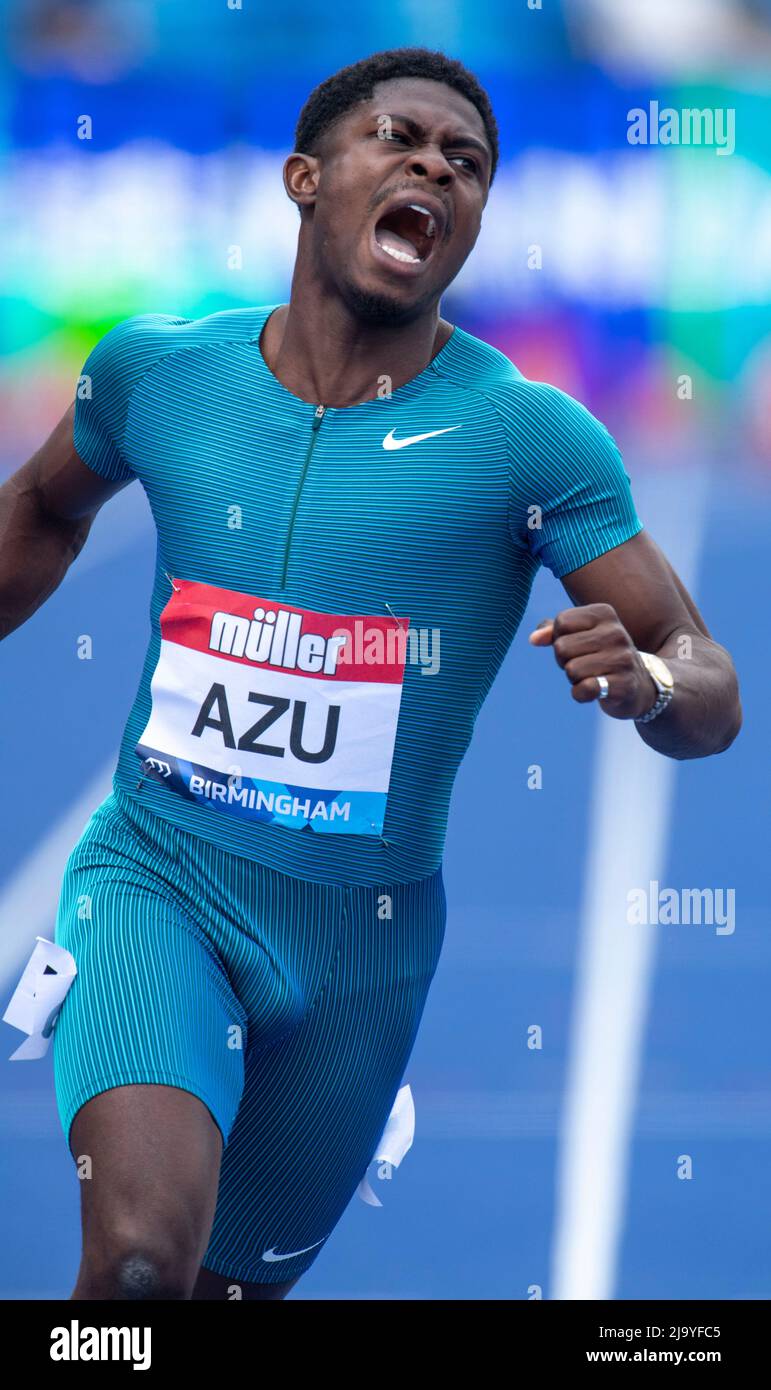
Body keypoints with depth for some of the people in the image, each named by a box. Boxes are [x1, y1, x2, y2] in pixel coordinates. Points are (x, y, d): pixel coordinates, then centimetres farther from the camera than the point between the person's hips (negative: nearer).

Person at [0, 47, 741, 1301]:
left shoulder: (530, 438, -9)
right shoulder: (157, 370, -2)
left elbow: (711, 693, -9)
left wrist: (646, 681, -32)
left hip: (362, 943, 1)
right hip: (157, 880, -1)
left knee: (234, 1283, 15)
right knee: (143, 1255, -27)